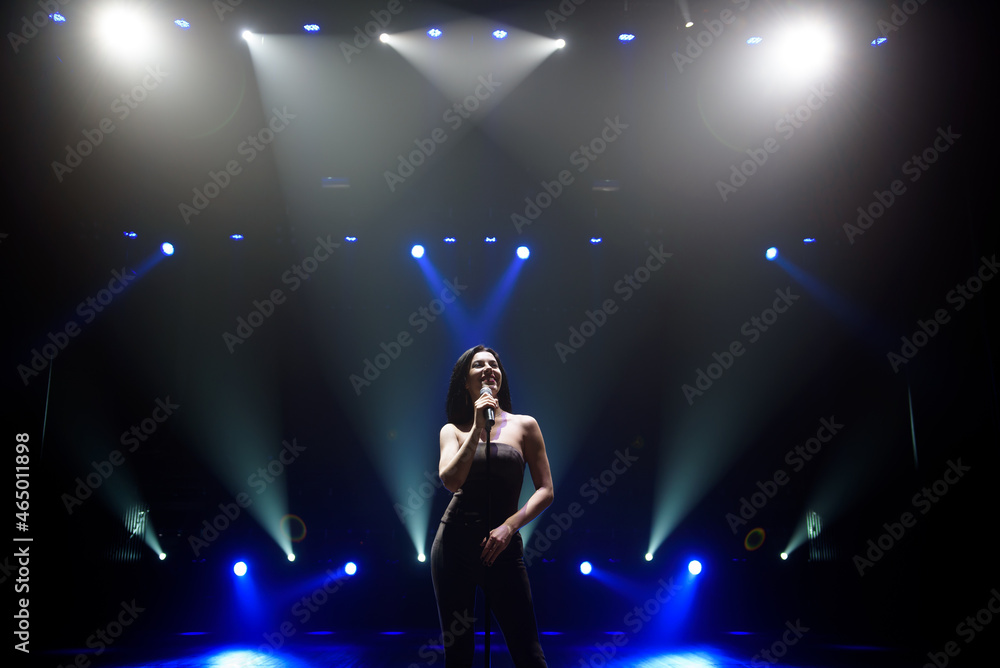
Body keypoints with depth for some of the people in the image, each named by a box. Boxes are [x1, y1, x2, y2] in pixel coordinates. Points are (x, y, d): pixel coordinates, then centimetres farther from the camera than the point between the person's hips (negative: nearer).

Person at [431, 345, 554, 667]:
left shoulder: (523, 425, 6)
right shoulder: (453, 430, 9)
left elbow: (545, 491, 2)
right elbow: (451, 480, -10)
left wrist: (510, 525, -12)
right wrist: (478, 427, -12)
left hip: (503, 544, -1)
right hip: (455, 543, 1)